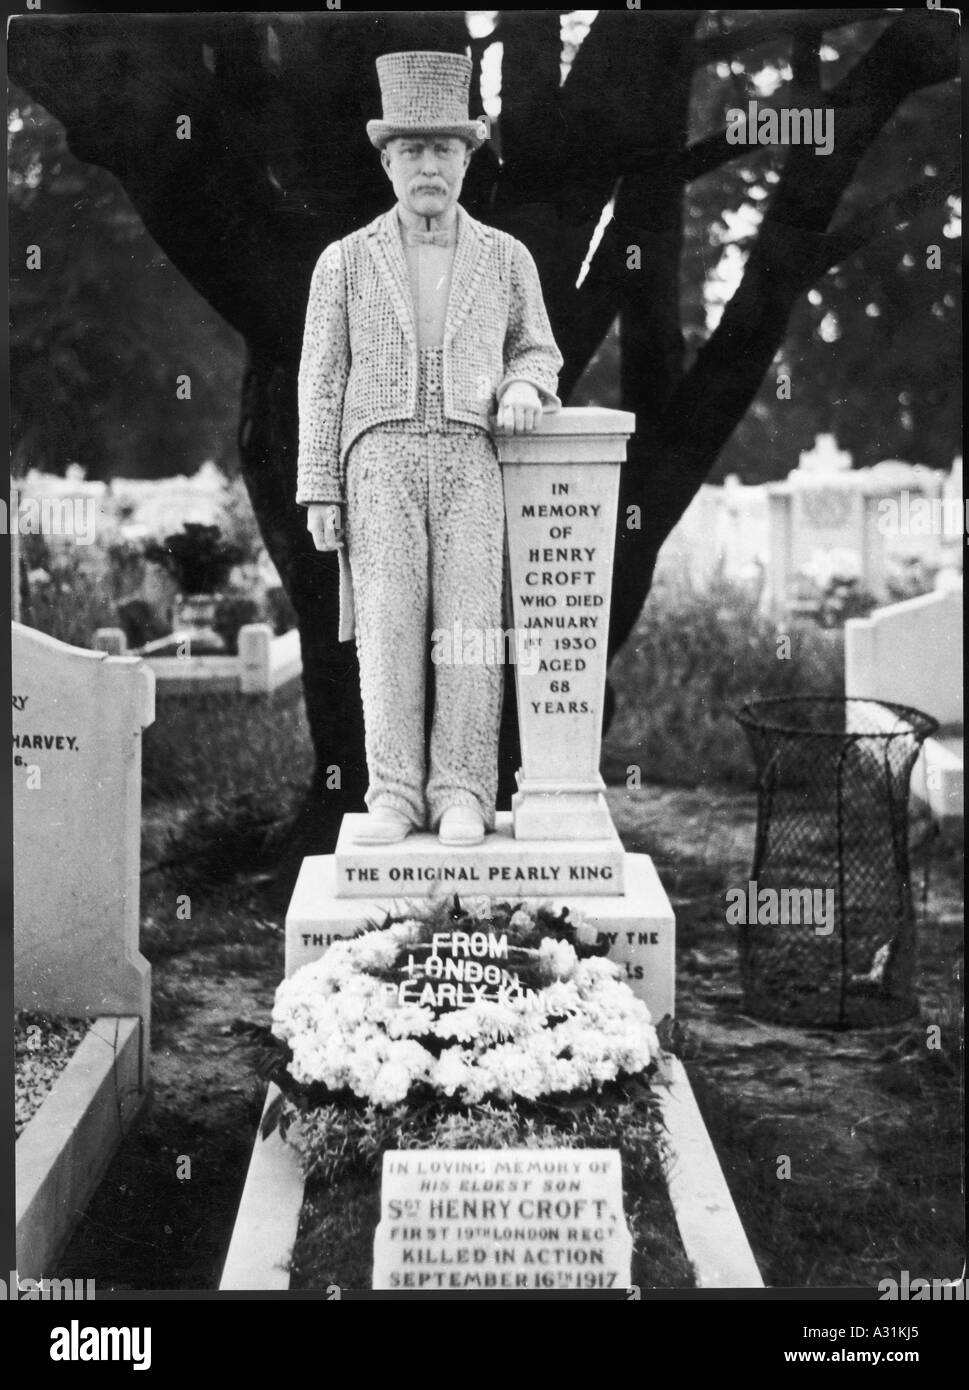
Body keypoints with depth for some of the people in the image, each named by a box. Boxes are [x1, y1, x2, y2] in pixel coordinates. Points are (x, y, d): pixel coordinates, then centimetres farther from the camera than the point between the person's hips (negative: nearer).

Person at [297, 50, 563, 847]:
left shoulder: (506, 258, 10)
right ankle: (395, 797, -7)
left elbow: (535, 354, 19)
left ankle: (462, 796, -6)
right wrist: (319, 494, -1)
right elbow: (323, 381, 6)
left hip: (471, 461, 1)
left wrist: (522, 390, -7)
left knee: (469, 625, -9)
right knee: (389, 627, -10)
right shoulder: (346, 262, 7)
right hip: (382, 462, 0)